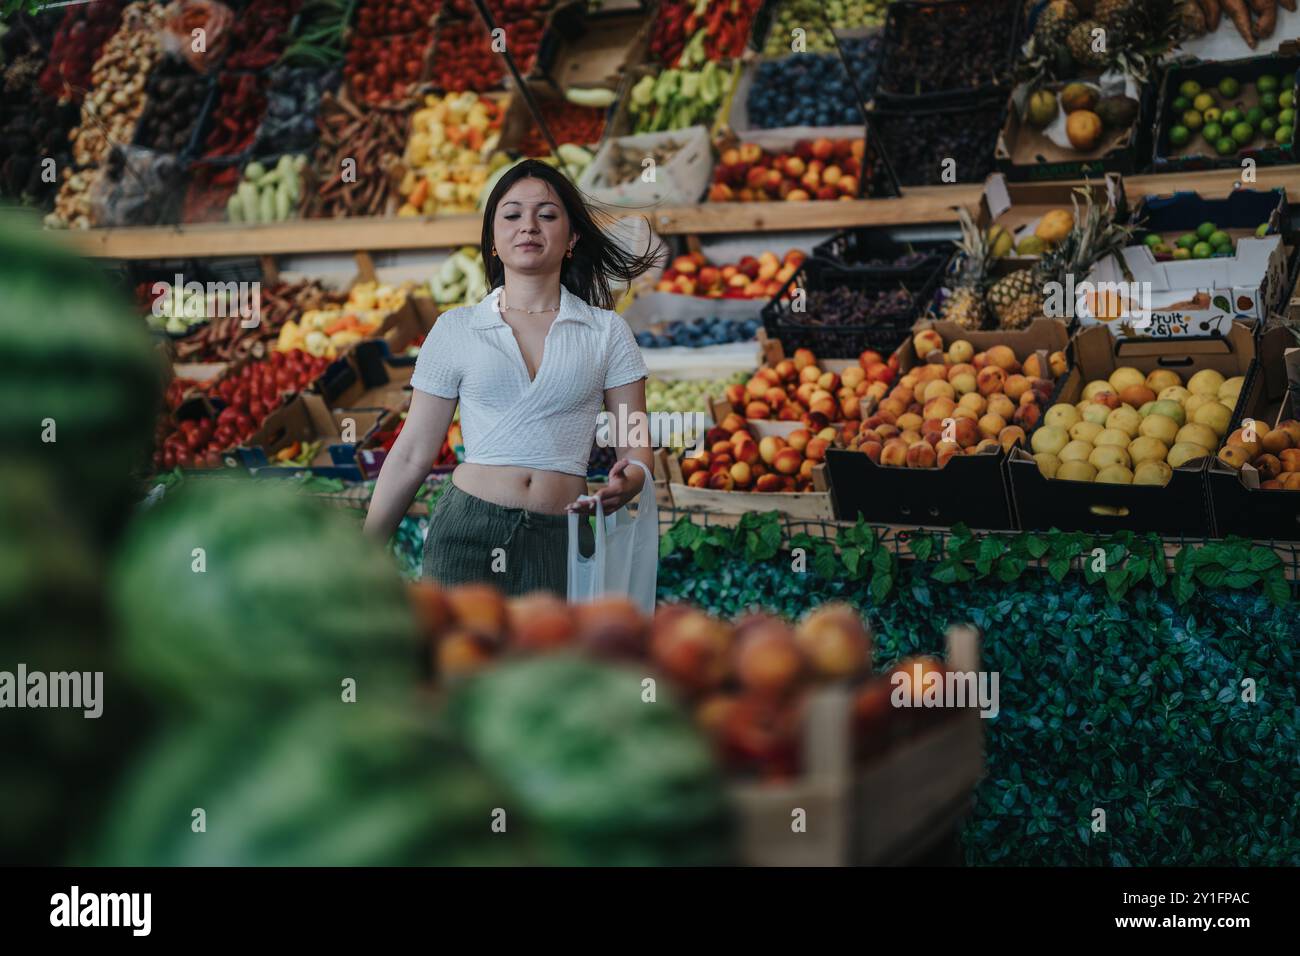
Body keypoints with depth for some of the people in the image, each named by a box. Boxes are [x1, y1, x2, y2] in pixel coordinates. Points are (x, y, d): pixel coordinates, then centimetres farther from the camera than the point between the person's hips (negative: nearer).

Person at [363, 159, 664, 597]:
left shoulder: (606, 331, 8)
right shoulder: (455, 329, 7)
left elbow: (635, 443, 5)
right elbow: (412, 455, 8)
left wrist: (631, 479, -18)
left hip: (561, 541, 1)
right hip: (468, 529, 0)